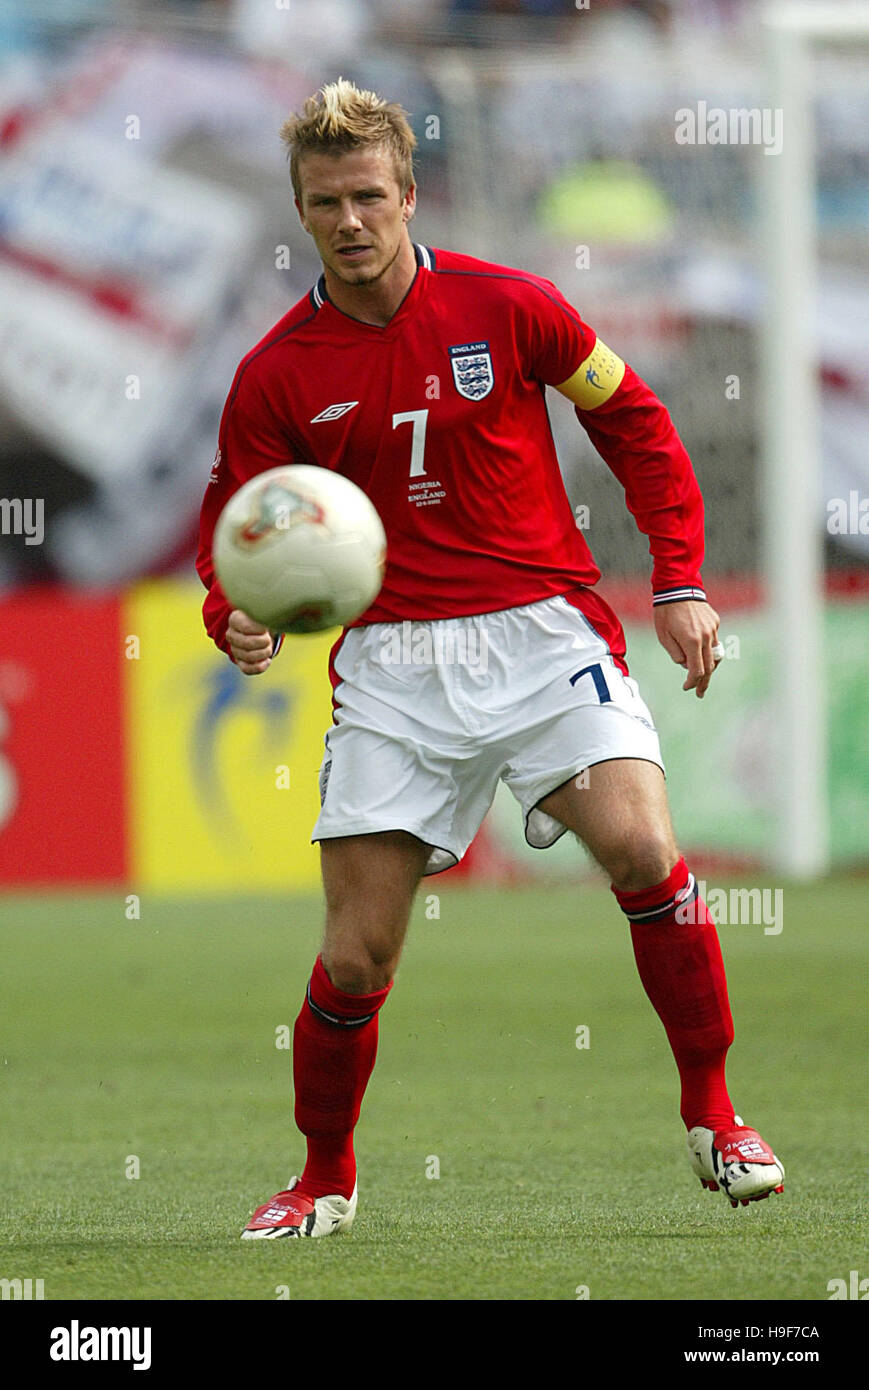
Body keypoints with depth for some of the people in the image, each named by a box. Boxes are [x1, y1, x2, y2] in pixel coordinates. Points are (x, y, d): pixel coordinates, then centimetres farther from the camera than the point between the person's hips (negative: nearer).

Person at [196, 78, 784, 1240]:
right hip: (394, 660, 1)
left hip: (541, 629, -1)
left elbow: (635, 424, 9)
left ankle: (714, 1118, -5)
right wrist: (242, 623, -14)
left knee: (642, 849, -23)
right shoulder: (277, 377, 0)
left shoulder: (507, 307, -2)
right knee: (356, 957, -4)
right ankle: (326, 1177, 22)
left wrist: (680, 582, 1)